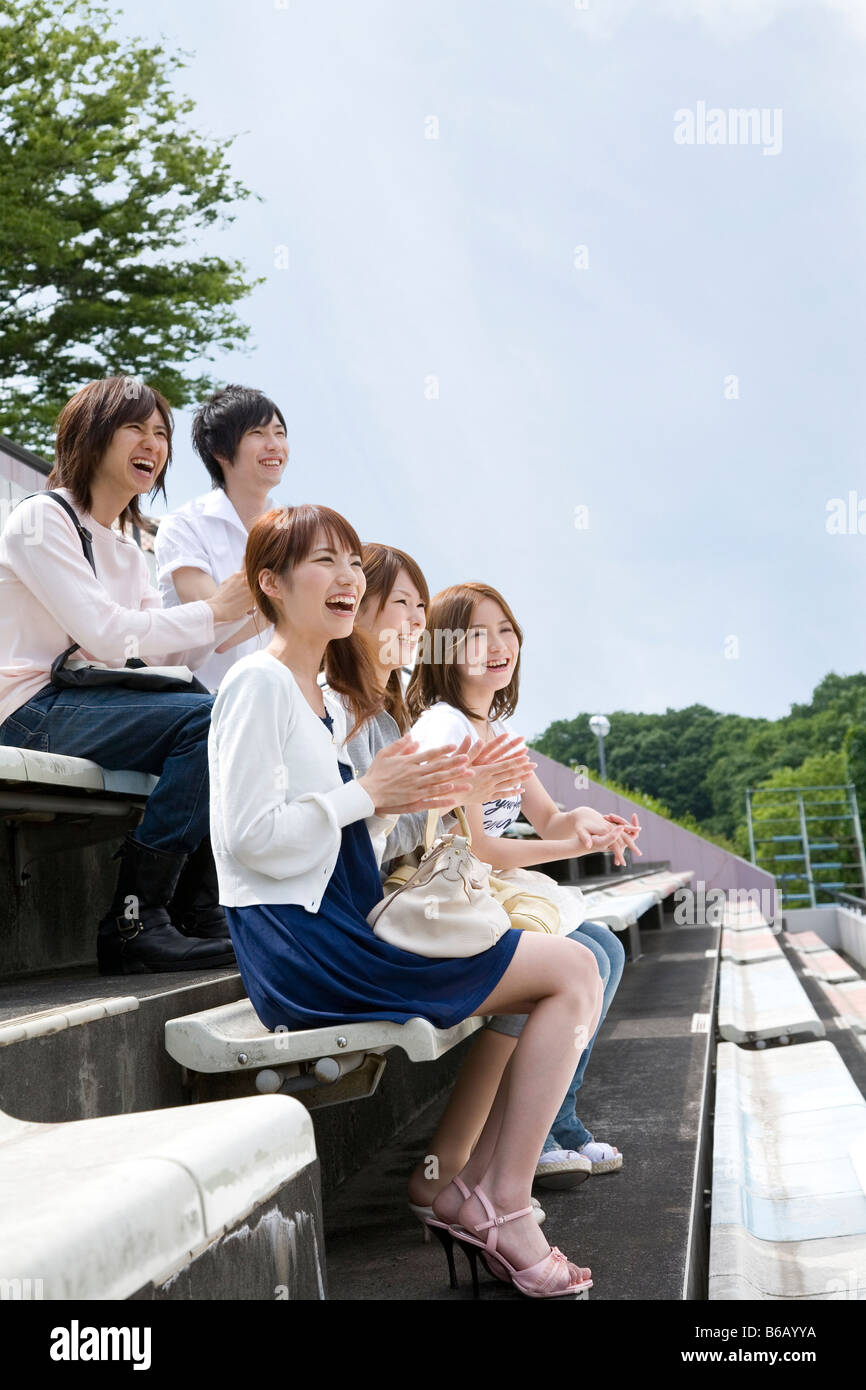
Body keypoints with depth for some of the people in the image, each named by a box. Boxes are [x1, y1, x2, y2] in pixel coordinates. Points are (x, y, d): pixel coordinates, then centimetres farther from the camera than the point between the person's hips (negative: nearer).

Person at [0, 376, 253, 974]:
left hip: (90, 703, 8)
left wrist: (240, 605, -4)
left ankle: (202, 909, -10)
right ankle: (134, 922, -24)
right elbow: (107, 635, -16)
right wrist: (213, 610, -11)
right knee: (204, 718, -26)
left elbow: (168, 650, 11)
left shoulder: (127, 547, 21)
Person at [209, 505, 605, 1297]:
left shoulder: (324, 695, 20)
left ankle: (473, 1193, 2)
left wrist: (419, 793, 4)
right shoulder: (259, 682, -9)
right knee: (573, 972, -11)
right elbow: (248, 835, -18)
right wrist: (369, 793, -13)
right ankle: (504, 1207, -6)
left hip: (343, 929, 10)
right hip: (296, 942, -10)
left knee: (567, 977, 6)